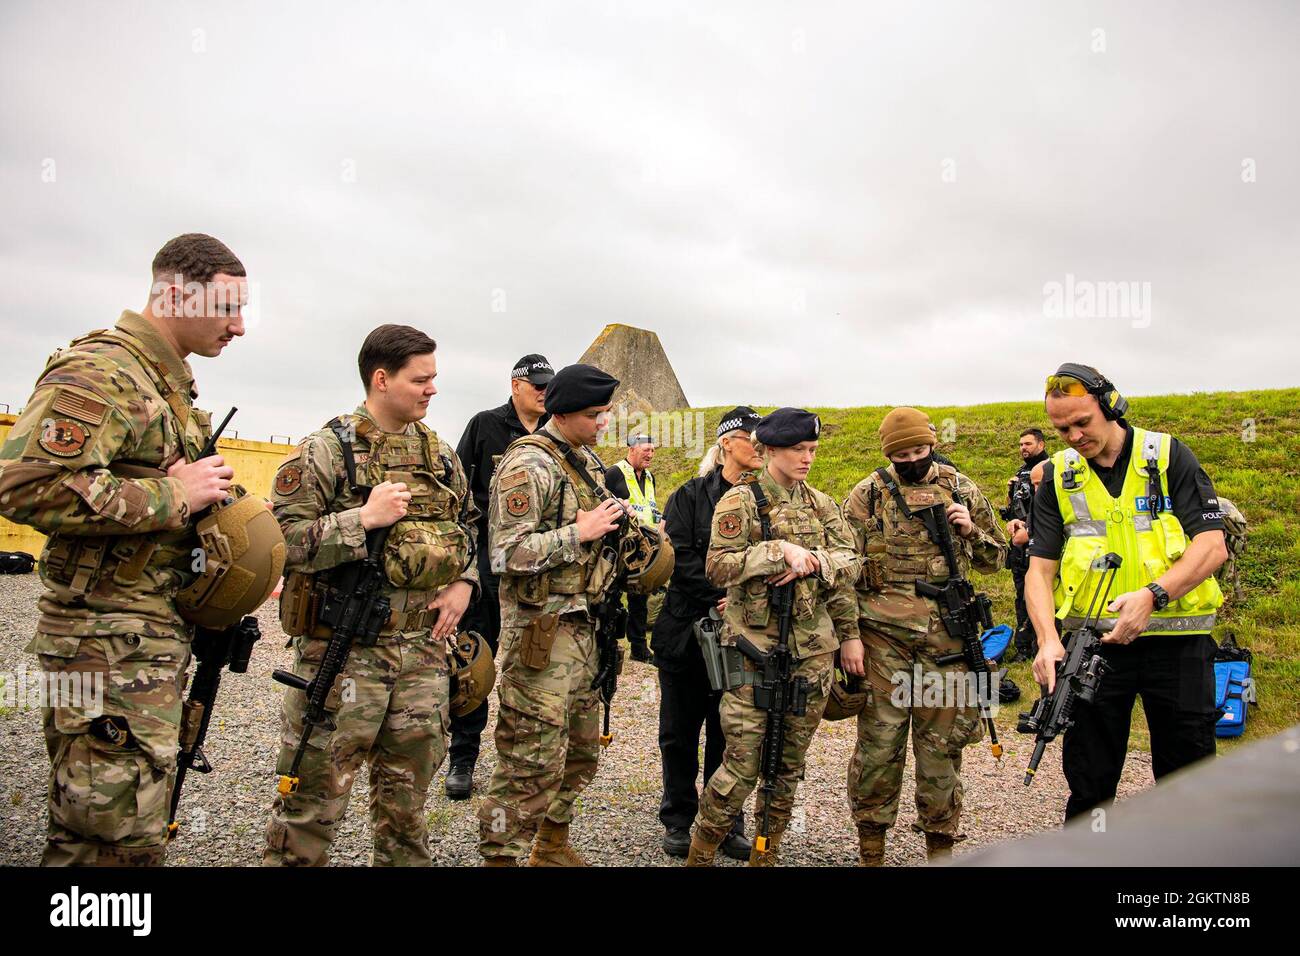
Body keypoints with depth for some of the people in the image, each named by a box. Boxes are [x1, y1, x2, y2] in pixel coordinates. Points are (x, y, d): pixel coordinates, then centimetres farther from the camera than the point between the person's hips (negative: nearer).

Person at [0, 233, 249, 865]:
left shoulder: (170, 385, 18)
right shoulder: (99, 372, -15)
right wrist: (173, 494, -21)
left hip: (161, 638, 10)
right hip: (110, 645, -10)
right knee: (119, 842, -5)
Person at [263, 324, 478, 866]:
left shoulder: (442, 454, 11)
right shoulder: (326, 450, -8)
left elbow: (465, 530, 22)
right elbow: (282, 541, -14)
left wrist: (463, 584, 5)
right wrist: (364, 519, -21)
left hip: (424, 649, 6)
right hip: (343, 651, -5)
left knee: (408, 788, 18)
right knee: (316, 790, 2)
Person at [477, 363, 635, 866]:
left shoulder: (588, 460, 13)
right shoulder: (528, 466, -15)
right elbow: (507, 555, -22)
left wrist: (620, 526, 9)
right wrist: (579, 533, -19)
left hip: (581, 627, 9)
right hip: (540, 631, -9)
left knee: (581, 749, 19)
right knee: (533, 761, -5)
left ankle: (554, 845, 35)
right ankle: (500, 856, 9)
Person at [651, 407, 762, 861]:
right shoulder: (691, 496, 0)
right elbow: (681, 557, -10)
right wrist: (721, 597, -16)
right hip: (687, 630, -1)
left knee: (731, 732, 8)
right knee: (680, 730, 9)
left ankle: (727, 825, 22)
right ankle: (678, 821, 23)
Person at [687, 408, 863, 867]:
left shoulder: (821, 504, 11)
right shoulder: (739, 501, -4)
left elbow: (848, 566, 4)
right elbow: (717, 566, -15)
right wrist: (781, 550, -21)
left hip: (813, 649, 5)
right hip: (754, 648, -5)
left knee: (790, 761, 12)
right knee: (743, 764, -5)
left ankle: (766, 854, 26)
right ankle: (699, 854, 14)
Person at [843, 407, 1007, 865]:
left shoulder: (961, 489, 9)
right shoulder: (868, 494, 2)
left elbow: (995, 557, 17)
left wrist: (970, 531, -4)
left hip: (946, 635, 2)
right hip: (883, 636, -2)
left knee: (942, 742, 8)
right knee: (878, 741, 1)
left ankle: (940, 846, 23)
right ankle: (870, 849, 15)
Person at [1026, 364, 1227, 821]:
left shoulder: (1169, 456, -2)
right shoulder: (1058, 476, 4)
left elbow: (1212, 546, -9)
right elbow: (1039, 568, 1)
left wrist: (1152, 595, -24)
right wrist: (1048, 640, -15)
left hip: (1176, 641, -1)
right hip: (1093, 643, 2)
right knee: (1089, 782, 11)